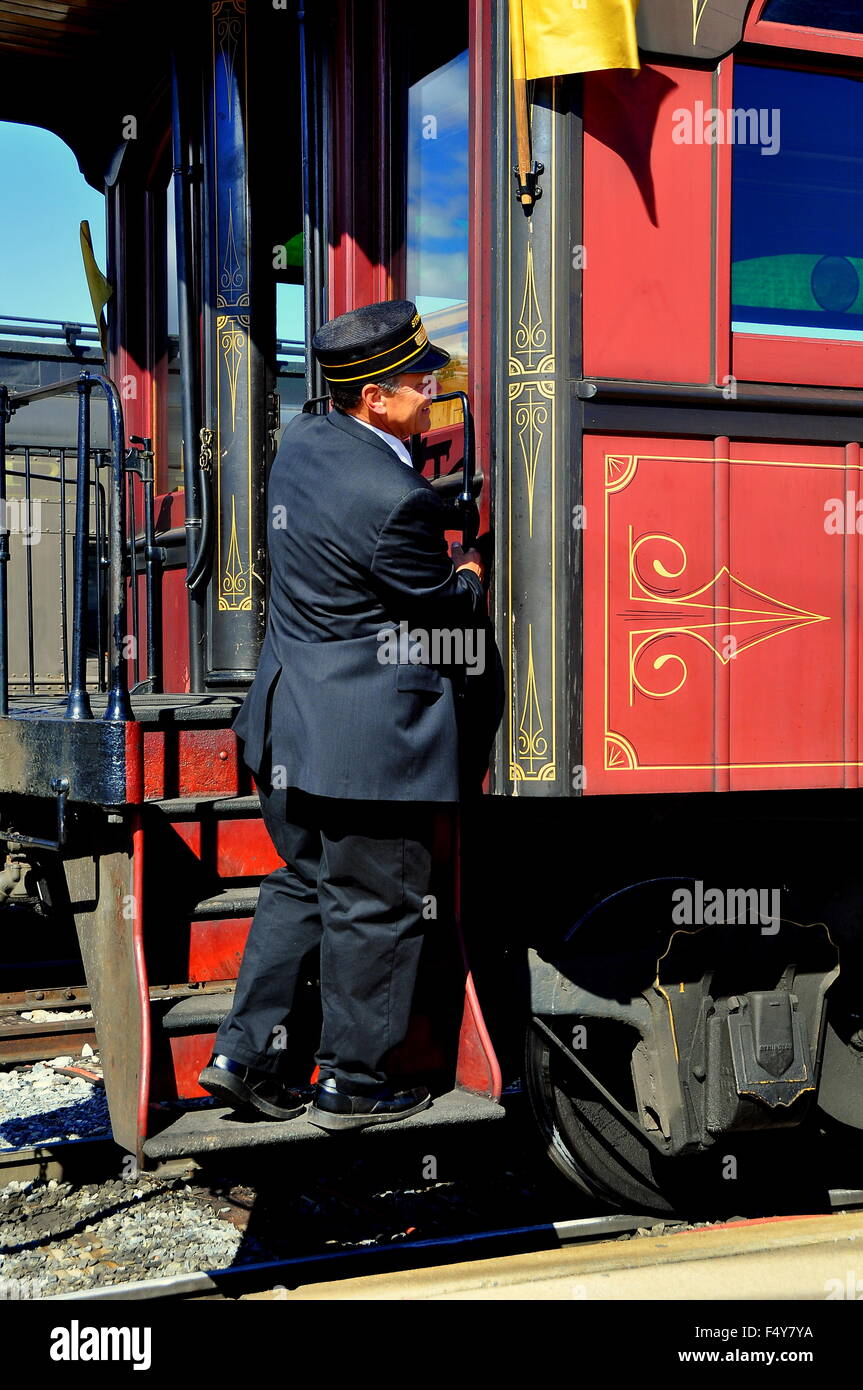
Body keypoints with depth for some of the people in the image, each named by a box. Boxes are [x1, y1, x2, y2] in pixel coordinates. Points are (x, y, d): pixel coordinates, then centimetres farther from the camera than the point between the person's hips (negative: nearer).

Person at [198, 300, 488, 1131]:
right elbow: (448, 612, -11)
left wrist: (439, 563, 10)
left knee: (303, 884, 22)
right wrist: (470, 574, 10)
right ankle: (350, 1085, 20)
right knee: (374, 909, 7)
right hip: (368, 736, -9)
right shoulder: (394, 499, -23)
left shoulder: (301, 441, 4)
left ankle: (243, 1054, 25)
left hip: (293, 720, 9)